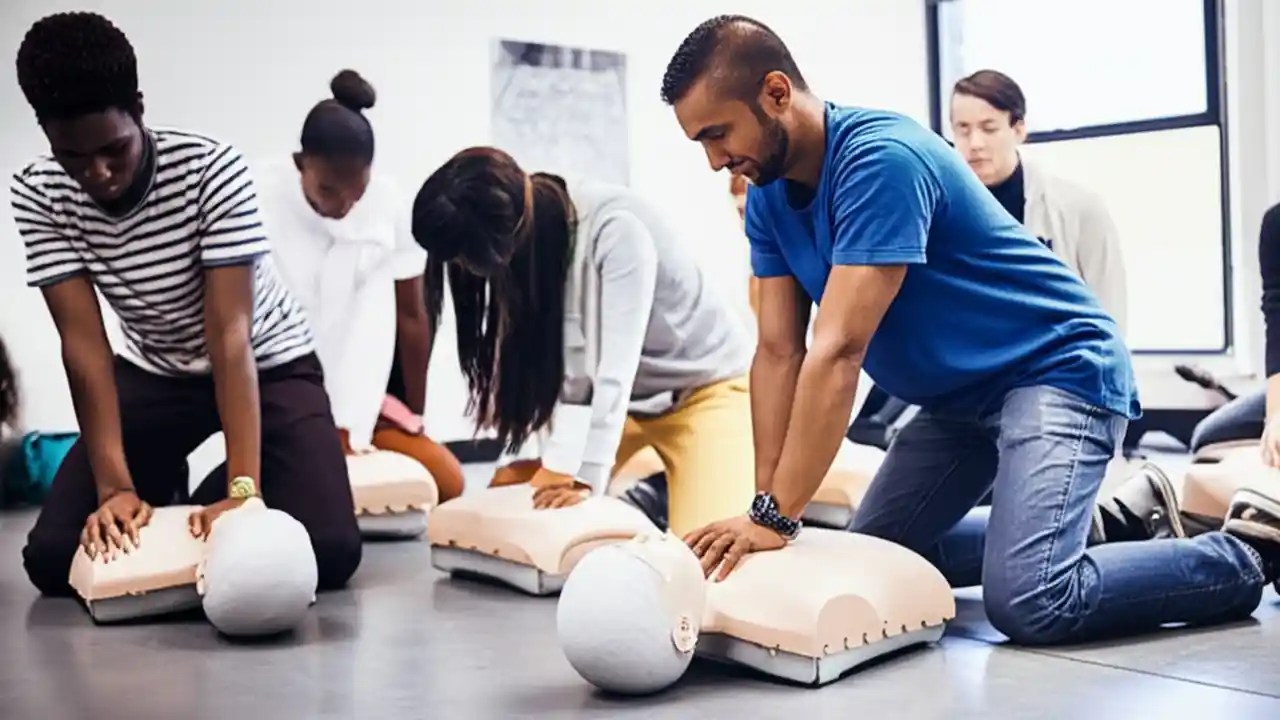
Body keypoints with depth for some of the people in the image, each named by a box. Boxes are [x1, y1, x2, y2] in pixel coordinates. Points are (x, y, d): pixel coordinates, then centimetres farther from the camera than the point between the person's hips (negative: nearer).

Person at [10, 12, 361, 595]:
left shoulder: (212, 169, -30)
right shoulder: (38, 196, -19)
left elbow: (231, 334, -33)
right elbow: (84, 344, -21)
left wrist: (244, 489, -40)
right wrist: (116, 486, -31)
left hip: (267, 365, -2)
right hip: (153, 373, 3)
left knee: (331, 550, -20)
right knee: (52, 558, -10)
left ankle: (206, 503, 12)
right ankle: (161, 494, 21)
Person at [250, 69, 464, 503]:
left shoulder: (390, 205, -8)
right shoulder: (263, 203, -14)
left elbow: (410, 316, 2)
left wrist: (416, 415, 6)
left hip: (363, 405, 3)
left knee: (447, 482, -12)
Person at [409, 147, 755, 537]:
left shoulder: (616, 228, -31)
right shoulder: (523, 252, -13)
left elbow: (617, 368, -33)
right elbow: (562, 365, -15)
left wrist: (585, 476, -36)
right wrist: (560, 462, -26)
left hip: (703, 386, -6)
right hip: (626, 399, 6)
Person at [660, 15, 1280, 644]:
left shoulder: (880, 160, -27)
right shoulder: (768, 200, 0)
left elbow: (838, 352, -32)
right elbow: (778, 353, -3)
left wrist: (775, 518, -32)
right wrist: (764, 508, -12)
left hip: (1061, 370, -9)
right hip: (958, 398, 9)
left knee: (1027, 602, -25)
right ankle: (1109, 521, 18)